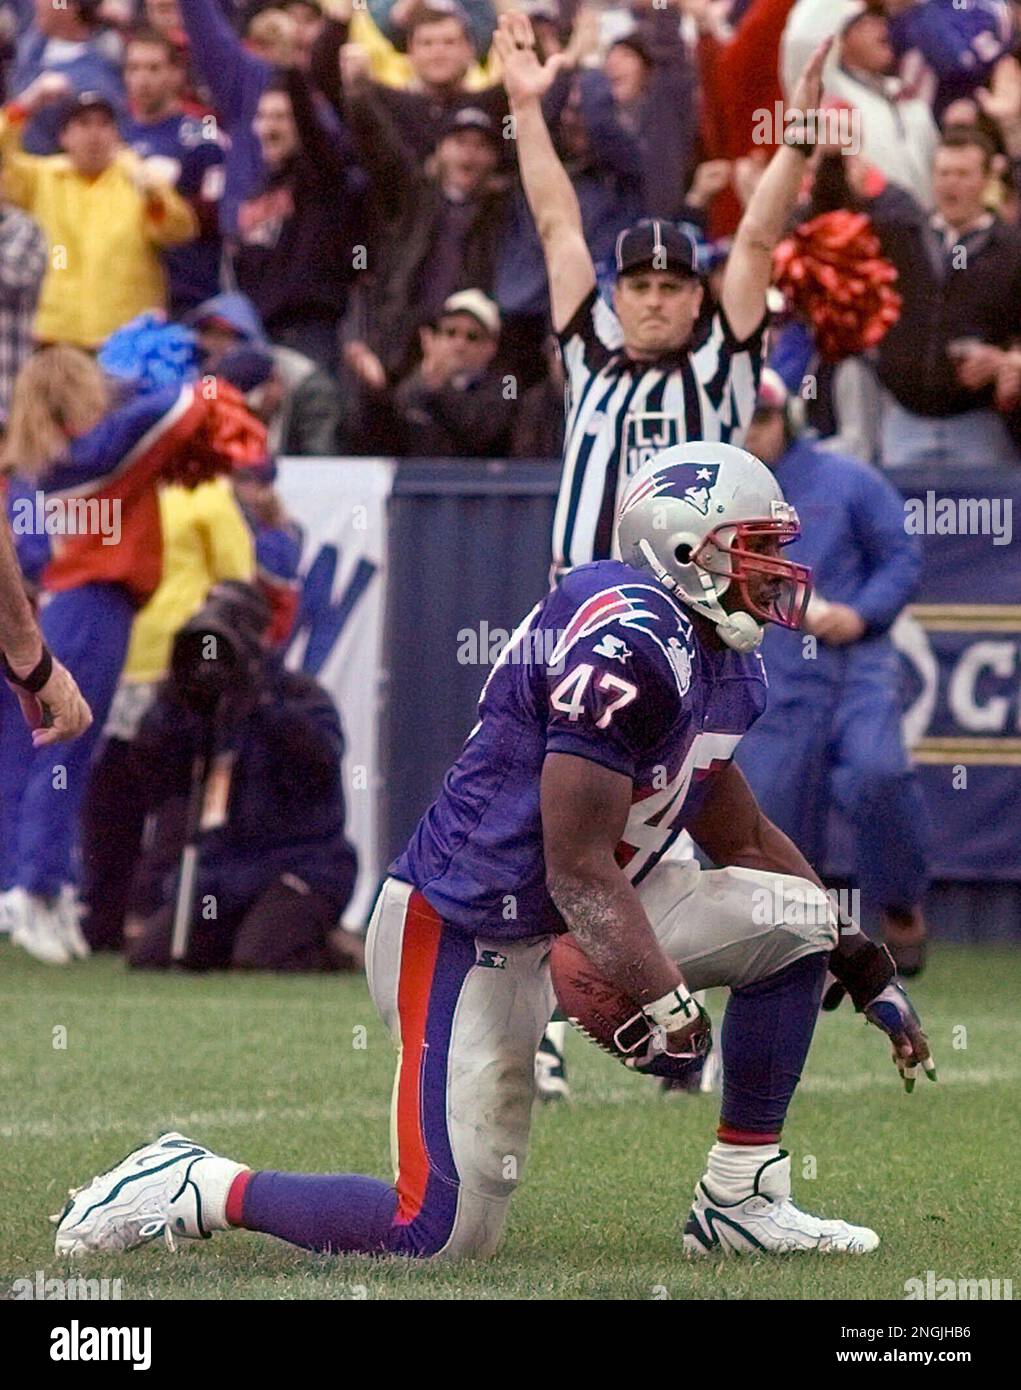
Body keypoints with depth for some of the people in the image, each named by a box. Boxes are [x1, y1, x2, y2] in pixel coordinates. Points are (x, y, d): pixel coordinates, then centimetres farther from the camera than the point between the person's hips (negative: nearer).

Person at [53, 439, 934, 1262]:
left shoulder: (724, 669, 9)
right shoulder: (626, 643, -23)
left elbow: (742, 840, 21)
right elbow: (578, 869, -25)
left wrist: (864, 968, 17)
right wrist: (662, 1003, -26)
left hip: (571, 921, 10)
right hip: (466, 940, -10)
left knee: (795, 921, 2)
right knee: (446, 1236, -14)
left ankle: (743, 1201, 9)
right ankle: (196, 1188, 3)